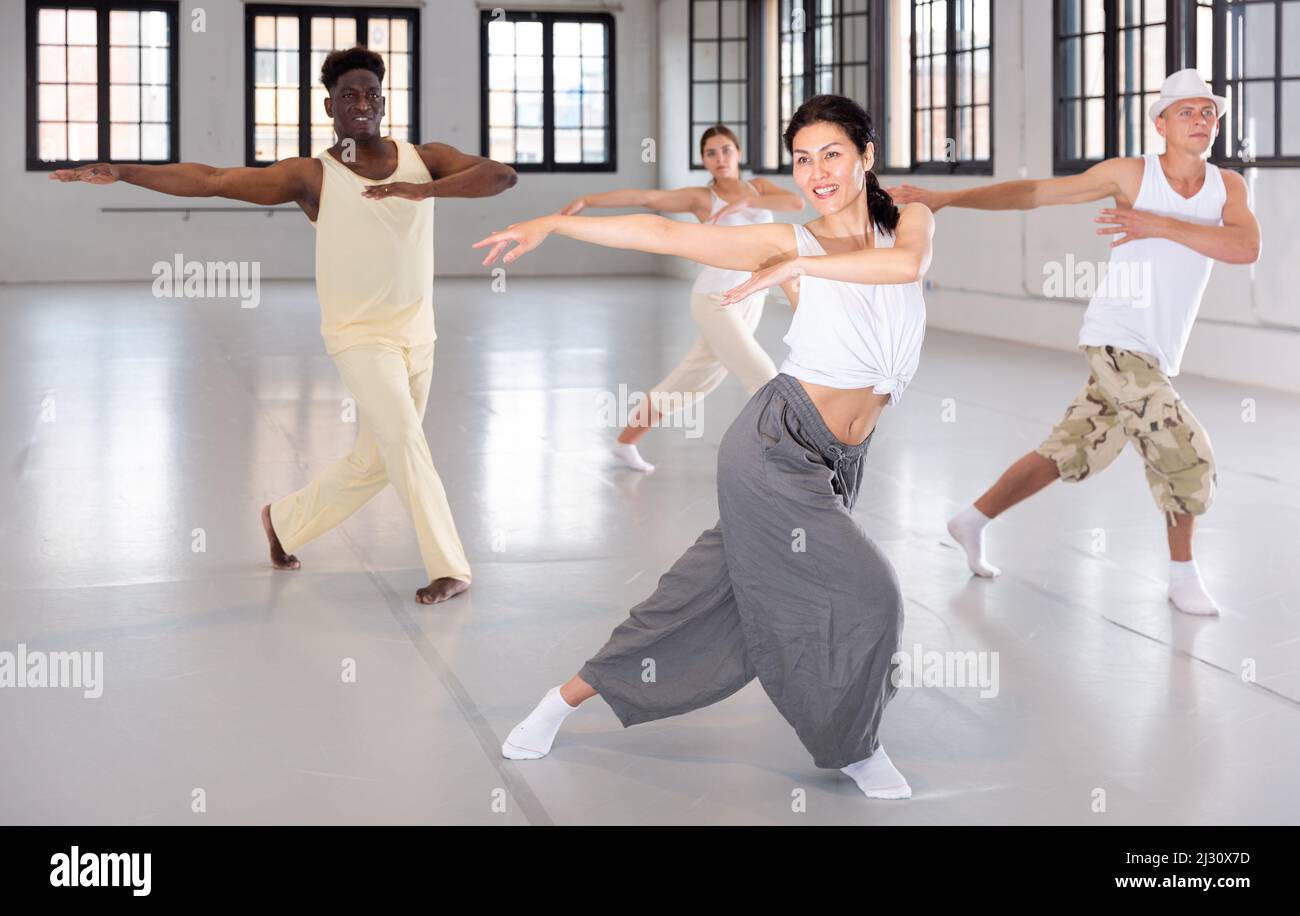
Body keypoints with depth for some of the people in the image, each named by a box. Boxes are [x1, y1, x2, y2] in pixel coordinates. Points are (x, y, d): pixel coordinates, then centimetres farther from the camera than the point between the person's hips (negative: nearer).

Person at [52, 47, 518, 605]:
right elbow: (212, 180, -15)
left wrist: (425, 190, -32)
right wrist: (122, 172, -25)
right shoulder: (312, 176, -8)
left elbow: (501, 175, -16)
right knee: (405, 441, -20)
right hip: (359, 335, -5)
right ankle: (448, 567, -10)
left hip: (418, 335, 5)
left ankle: (284, 519, 38)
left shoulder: (425, 159, 0)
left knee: (374, 464, 14)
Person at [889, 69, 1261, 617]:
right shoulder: (1131, 173, -6)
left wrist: (1161, 225, -25)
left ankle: (973, 522, 29)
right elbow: (1033, 193, -6)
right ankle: (1184, 578, 8)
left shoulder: (1227, 185, 3)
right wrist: (945, 198, -13)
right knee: (1186, 456, -10)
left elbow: (1246, 248, -16)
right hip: (1116, 341, -5)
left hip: (1155, 357, 5)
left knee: (1069, 454, 14)